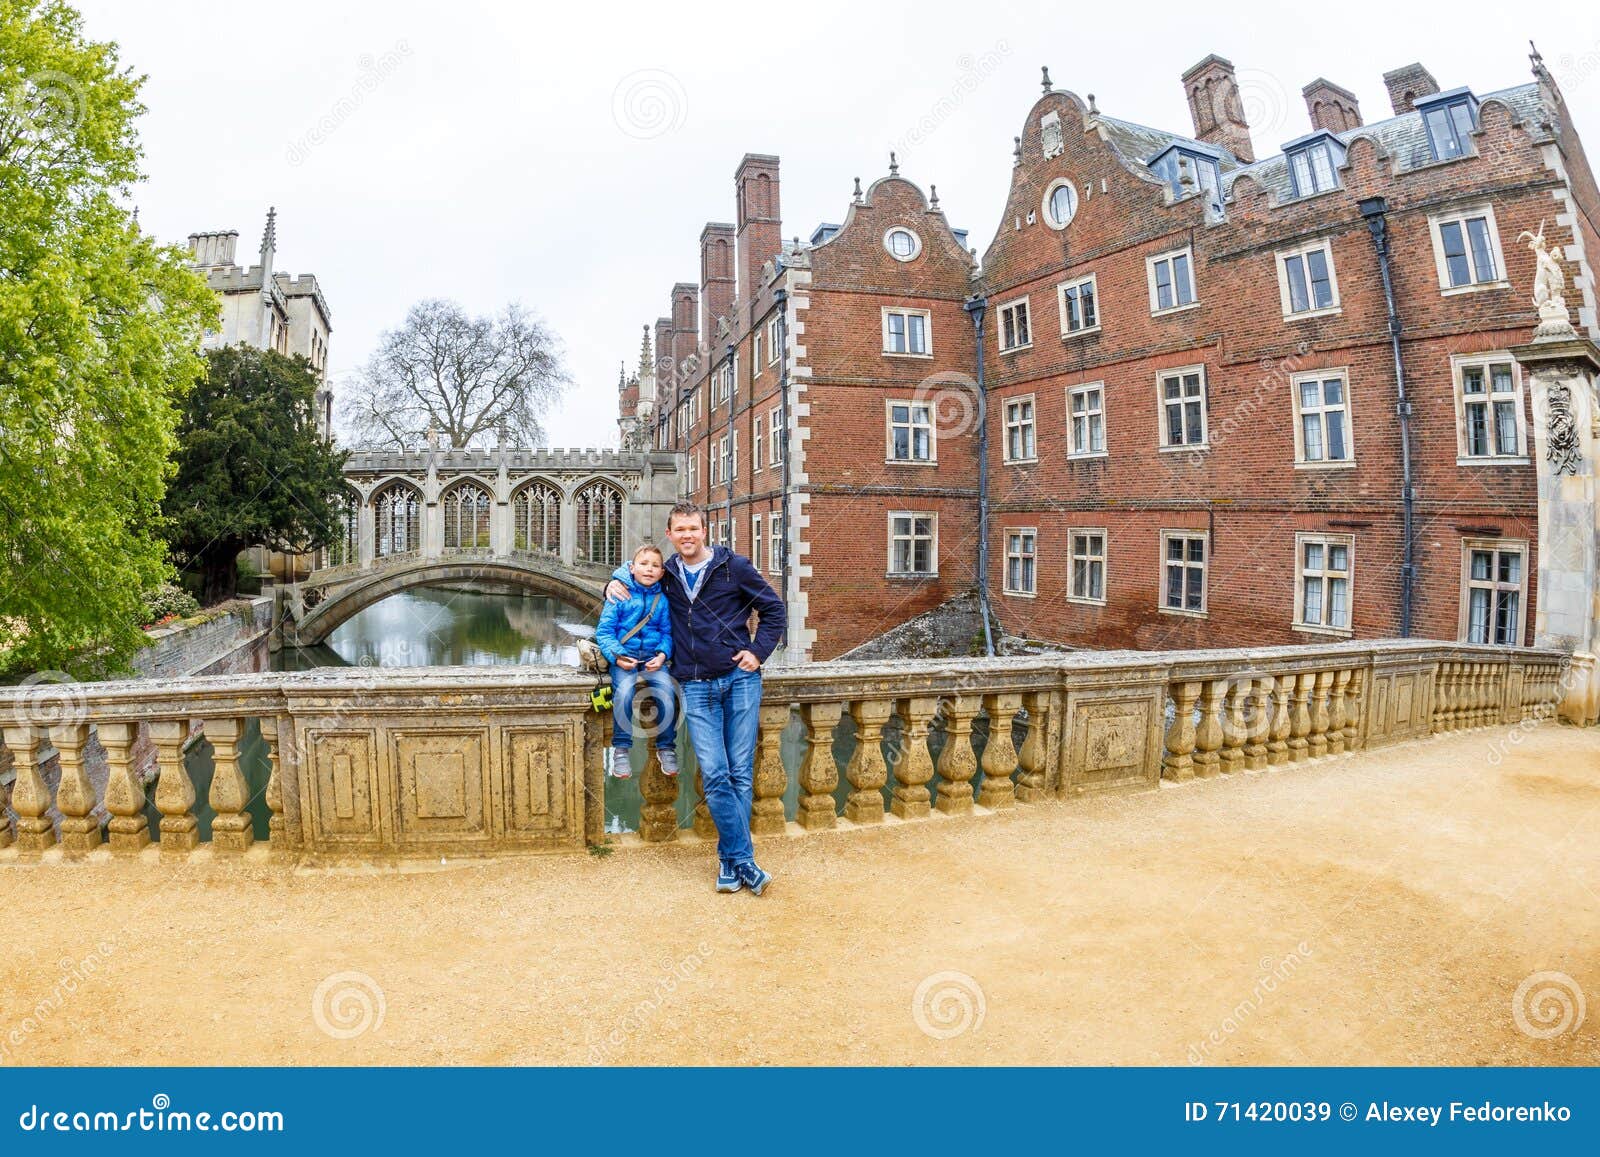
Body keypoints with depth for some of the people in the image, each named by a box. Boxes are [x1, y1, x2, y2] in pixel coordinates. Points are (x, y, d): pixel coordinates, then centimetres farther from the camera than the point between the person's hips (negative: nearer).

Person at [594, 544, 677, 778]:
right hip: (623, 660, -2)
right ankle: (621, 748, -9)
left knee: (668, 692, -22)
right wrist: (616, 655, -14)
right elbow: (604, 631, -1)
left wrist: (662, 654, -9)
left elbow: (668, 633, 9)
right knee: (623, 691, -29)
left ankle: (666, 747, -1)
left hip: (653, 660, 2)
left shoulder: (663, 599, 6)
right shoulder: (620, 595, -1)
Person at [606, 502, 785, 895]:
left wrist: (758, 651, -4)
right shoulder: (666, 575, 10)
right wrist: (615, 582, 9)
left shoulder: (734, 566, 1)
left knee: (741, 773, 1)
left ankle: (729, 859, 14)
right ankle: (744, 861, 1)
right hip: (696, 688, 2)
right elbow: (632, 570, 31)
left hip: (739, 680, -2)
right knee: (714, 775, -8)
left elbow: (774, 610, 7)